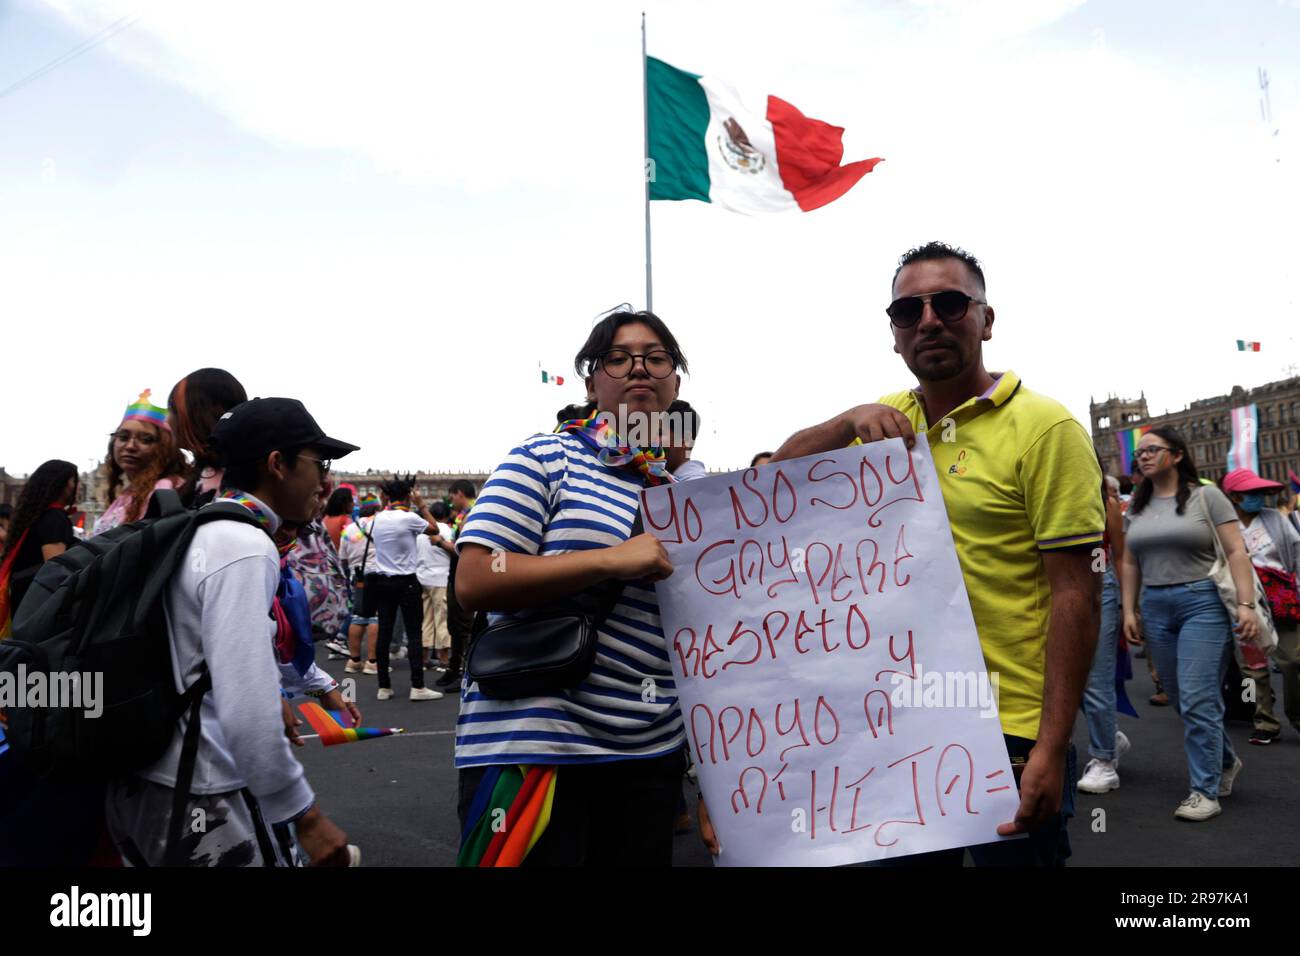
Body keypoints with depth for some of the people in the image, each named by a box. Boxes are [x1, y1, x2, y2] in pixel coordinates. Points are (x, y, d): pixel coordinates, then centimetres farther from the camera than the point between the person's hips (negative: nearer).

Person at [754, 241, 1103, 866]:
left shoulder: (1044, 428, -11)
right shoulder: (888, 419, 6)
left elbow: (1074, 594, -14)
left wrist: (1053, 749, -18)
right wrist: (852, 421, -12)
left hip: (1011, 732, -5)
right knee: (908, 856, 19)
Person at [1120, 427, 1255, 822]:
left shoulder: (1206, 496, -2)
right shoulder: (1136, 508, 12)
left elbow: (1236, 551, -7)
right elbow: (1130, 564, 13)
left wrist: (1246, 603, -15)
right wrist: (1129, 610, 6)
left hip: (1203, 603, -5)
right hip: (1155, 608, 5)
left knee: (1197, 700, -9)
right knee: (1182, 699, 10)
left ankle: (1205, 791, 0)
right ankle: (1225, 761, 33)